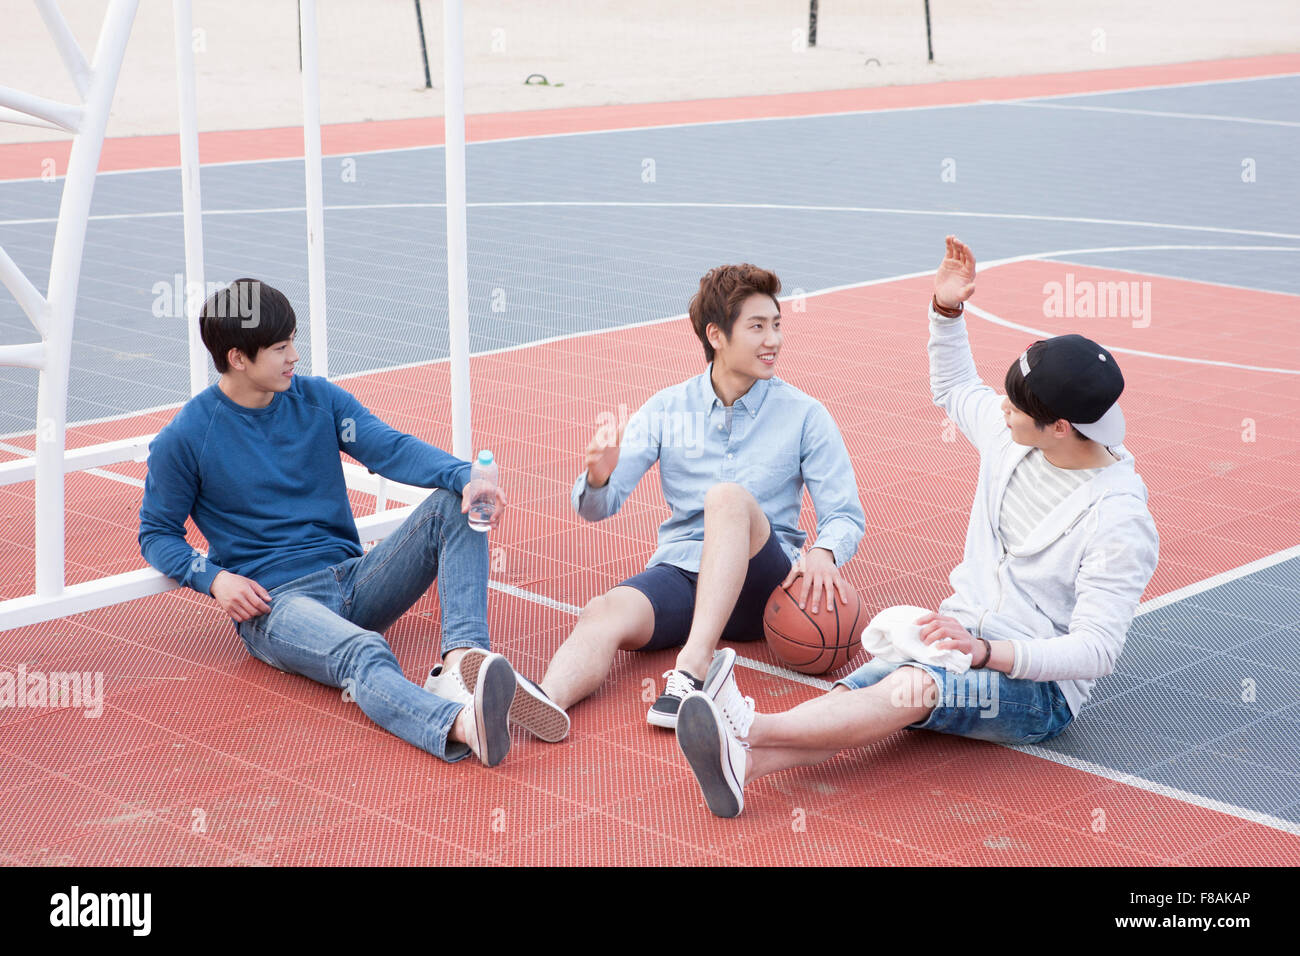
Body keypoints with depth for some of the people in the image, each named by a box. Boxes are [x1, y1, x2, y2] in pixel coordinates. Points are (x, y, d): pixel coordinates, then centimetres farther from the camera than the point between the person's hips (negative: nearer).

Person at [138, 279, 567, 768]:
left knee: (453, 505, -17)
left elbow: (390, 448, -4)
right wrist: (214, 578, -14)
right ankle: (461, 725, -70)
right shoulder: (184, 439, -2)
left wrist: (465, 478, -24)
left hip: (352, 578, 6)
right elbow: (157, 534, 6)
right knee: (363, 654, -38)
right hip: (274, 600, -5)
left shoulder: (318, 398, 9)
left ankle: (462, 659, -40)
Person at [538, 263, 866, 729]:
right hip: (680, 571, 2)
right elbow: (598, 508, 4)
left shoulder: (804, 415, 5)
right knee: (604, 615, -31)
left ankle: (695, 663, -44)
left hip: (761, 586, -1)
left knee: (728, 496, -32)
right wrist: (598, 476, -22)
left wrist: (823, 551, -22)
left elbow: (846, 515, 3)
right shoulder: (666, 409, 8)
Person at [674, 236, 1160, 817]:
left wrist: (989, 653, -35)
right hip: (961, 640, 6)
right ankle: (745, 763, -52)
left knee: (910, 691, -38)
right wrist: (946, 310, 11)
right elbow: (953, 387, 26)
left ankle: (749, 729, -51)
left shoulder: (1120, 521, -18)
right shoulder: (1008, 431, 3)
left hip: (1039, 686, -6)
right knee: (855, 693, -27)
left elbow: (1096, 650, -23)